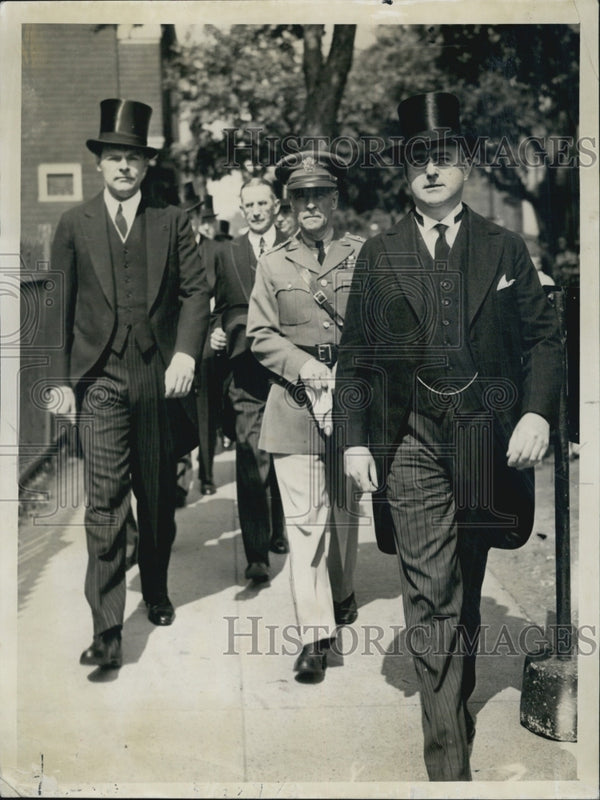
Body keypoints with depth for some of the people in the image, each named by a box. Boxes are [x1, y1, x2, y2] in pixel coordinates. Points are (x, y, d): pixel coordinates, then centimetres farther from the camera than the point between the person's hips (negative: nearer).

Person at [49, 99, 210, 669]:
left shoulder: (171, 222, 7)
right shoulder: (74, 225, 6)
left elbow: (195, 290, 1)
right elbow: (60, 306, 6)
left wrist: (186, 352, -14)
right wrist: (63, 379, 2)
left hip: (159, 377, 1)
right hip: (101, 378, -1)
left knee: (158, 498, 13)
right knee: (105, 501, -9)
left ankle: (156, 591, 35)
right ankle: (106, 629, -5)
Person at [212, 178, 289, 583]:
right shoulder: (227, 254, 11)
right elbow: (224, 307, 14)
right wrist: (218, 333, -6)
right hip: (247, 371, 0)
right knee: (253, 461, -8)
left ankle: (280, 532, 33)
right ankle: (256, 553, -4)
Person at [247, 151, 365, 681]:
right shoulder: (273, 265, 7)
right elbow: (260, 336, 4)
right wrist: (304, 365, -13)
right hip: (294, 400, 0)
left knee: (345, 511, 15)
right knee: (303, 518, -6)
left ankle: (343, 593, 39)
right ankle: (316, 633, -3)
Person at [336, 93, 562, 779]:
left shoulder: (504, 248, 8)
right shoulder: (379, 255, 8)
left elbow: (542, 337, 6)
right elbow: (355, 357, 7)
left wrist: (538, 412, -10)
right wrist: (355, 440, -1)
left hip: (486, 439, 1)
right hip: (411, 443, -1)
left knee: (466, 591, 14)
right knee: (431, 595, -7)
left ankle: (457, 703, 35)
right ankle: (449, 762, -3)